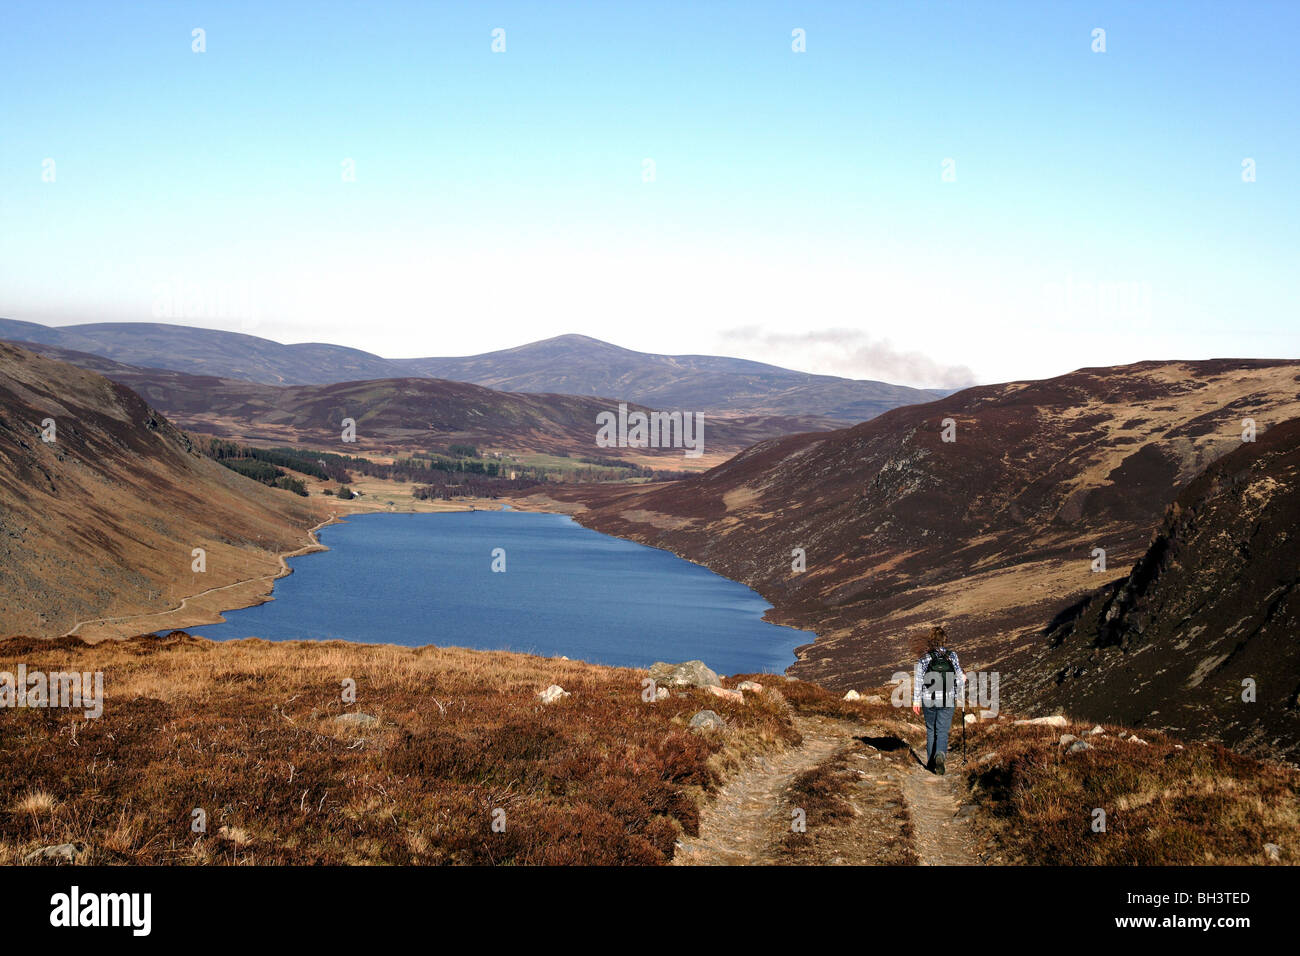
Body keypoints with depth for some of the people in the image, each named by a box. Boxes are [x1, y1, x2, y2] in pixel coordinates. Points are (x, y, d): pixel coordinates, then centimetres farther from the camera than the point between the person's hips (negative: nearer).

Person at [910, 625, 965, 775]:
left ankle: (931, 762, 18)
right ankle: (940, 754, -25)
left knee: (931, 730, 15)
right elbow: (959, 676, 2)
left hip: (929, 700, 0)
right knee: (943, 730, 3)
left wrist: (916, 701, 0)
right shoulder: (952, 656, -3)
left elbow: (918, 679, -6)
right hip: (947, 700, 0)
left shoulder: (924, 657, -6)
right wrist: (960, 693, 22)